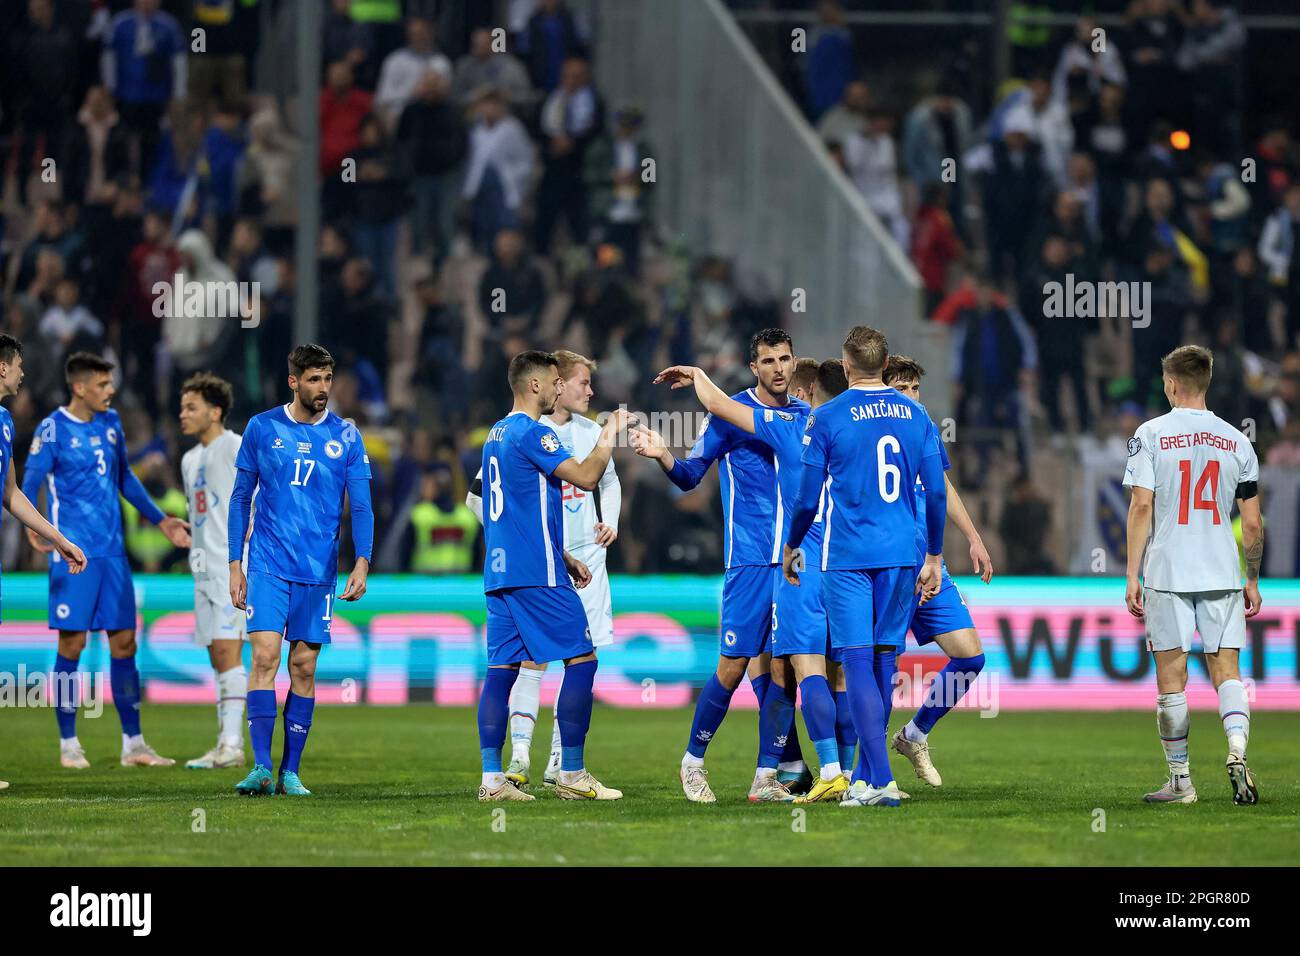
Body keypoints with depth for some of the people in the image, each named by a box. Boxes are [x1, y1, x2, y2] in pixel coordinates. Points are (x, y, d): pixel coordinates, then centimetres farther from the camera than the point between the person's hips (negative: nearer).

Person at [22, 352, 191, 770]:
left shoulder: (110, 423, 12)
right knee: (72, 642, -3)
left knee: (123, 641, 5)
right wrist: (32, 525, -29)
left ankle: (133, 743, 10)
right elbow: (29, 485, -10)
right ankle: (68, 744, 6)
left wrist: (161, 521, 26)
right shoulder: (53, 429, -7)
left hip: (112, 551, 6)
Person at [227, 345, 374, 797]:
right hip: (268, 566, -1)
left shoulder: (346, 437, 5)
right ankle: (261, 767, -15)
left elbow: (361, 506, 4)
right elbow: (241, 499, 9)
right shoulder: (262, 429, 3)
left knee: (303, 667, 3)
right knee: (265, 658, -13)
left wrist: (362, 562, -10)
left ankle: (290, 772, 9)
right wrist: (234, 564, 4)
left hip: (319, 570, 1)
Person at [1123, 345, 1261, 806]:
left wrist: (1132, 575, -4)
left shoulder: (1151, 435, -2)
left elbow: (1141, 507, -8)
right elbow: (1253, 523, 6)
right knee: (1226, 668, 5)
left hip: (1167, 573, -2)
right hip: (1222, 575, 2)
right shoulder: (1236, 441, 6)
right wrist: (1252, 580, 16)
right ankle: (1237, 749, -20)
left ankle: (1180, 780, 7)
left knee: (1171, 676, 3)